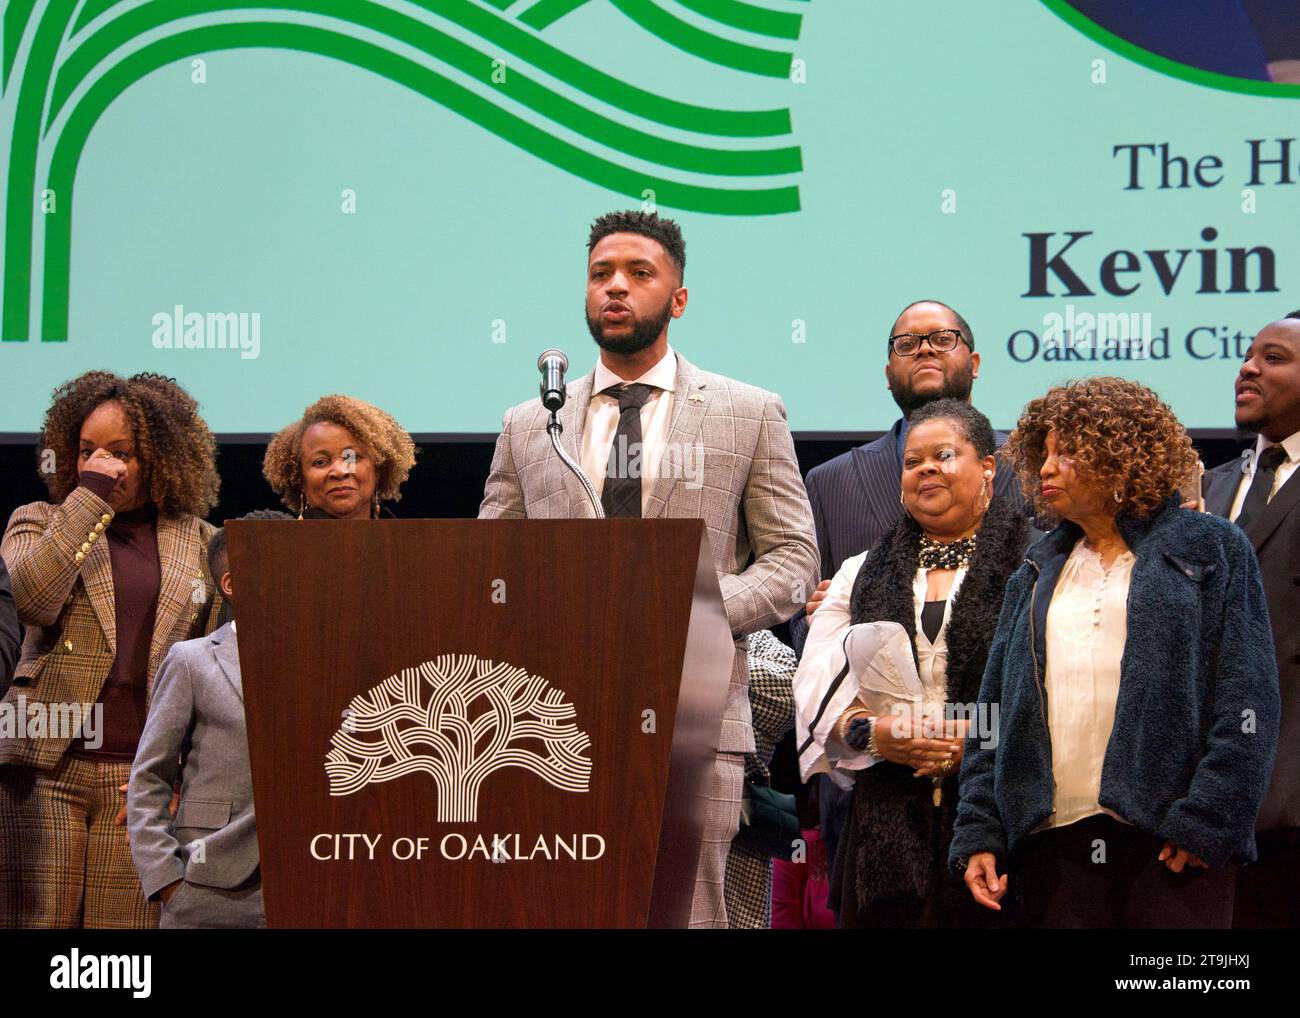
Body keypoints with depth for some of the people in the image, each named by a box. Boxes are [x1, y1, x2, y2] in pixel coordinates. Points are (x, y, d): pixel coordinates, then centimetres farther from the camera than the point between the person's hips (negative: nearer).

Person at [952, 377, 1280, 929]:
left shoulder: (1210, 549, 6)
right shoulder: (1037, 573, 20)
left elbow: (1246, 703, -4)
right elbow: (995, 712, 16)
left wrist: (1206, 823, -14)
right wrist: (979, 835, 6)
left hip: (1170, 845, -4)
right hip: (1055, 841, 4)